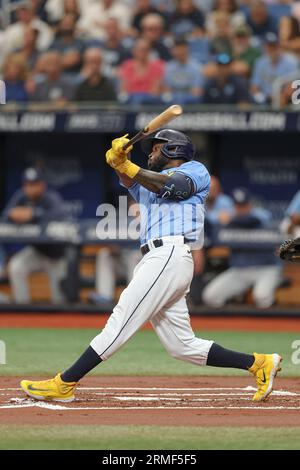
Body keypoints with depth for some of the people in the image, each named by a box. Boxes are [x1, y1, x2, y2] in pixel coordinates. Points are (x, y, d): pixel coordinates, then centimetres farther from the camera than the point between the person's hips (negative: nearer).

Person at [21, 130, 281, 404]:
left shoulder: (196, 170, 10)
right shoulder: (150, 187, 32)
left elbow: (167, 186, -10)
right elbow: (130, 181, 11)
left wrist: (126, 166, -11)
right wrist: (119, 161, -10)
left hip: (171, 255, -9)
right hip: (155, 261, 9)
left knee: (121, 321, -14)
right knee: (183, 346, 4)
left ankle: (64, 384, -20)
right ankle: (258, 364, 8)